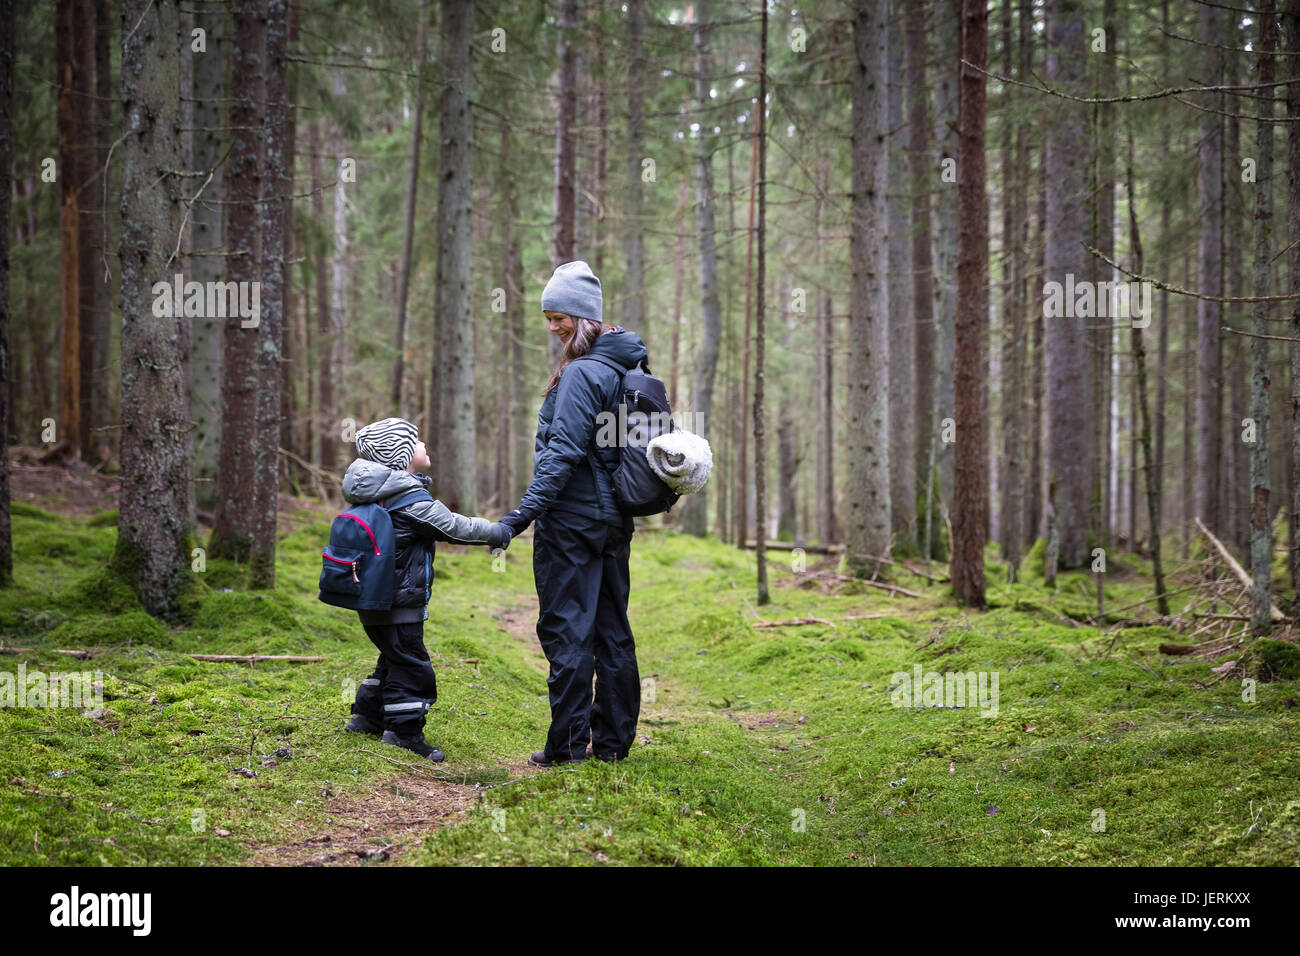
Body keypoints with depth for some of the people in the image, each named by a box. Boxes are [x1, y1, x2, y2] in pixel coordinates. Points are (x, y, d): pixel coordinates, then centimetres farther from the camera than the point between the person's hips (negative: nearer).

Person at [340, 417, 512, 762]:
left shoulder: (381, 494, 9)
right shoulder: (412, 500, -20)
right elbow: (455, 527, -14)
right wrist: (497, 533, -2)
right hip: (399, 603, -10)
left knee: (393, 659, 23)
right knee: (411, 665, -2)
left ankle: (366, 716, 31)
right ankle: (402, 732, 0)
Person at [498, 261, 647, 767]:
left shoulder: (581, 374, -16)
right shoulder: (627, 366, 12)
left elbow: (564, 452, -21)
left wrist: (526, 510, -21)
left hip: (571, 519, -9)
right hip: (614, 519, 9)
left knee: (566, 630, -3)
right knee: (612, 631, 12)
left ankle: (567, 746, 0)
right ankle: (614, 740, 17)